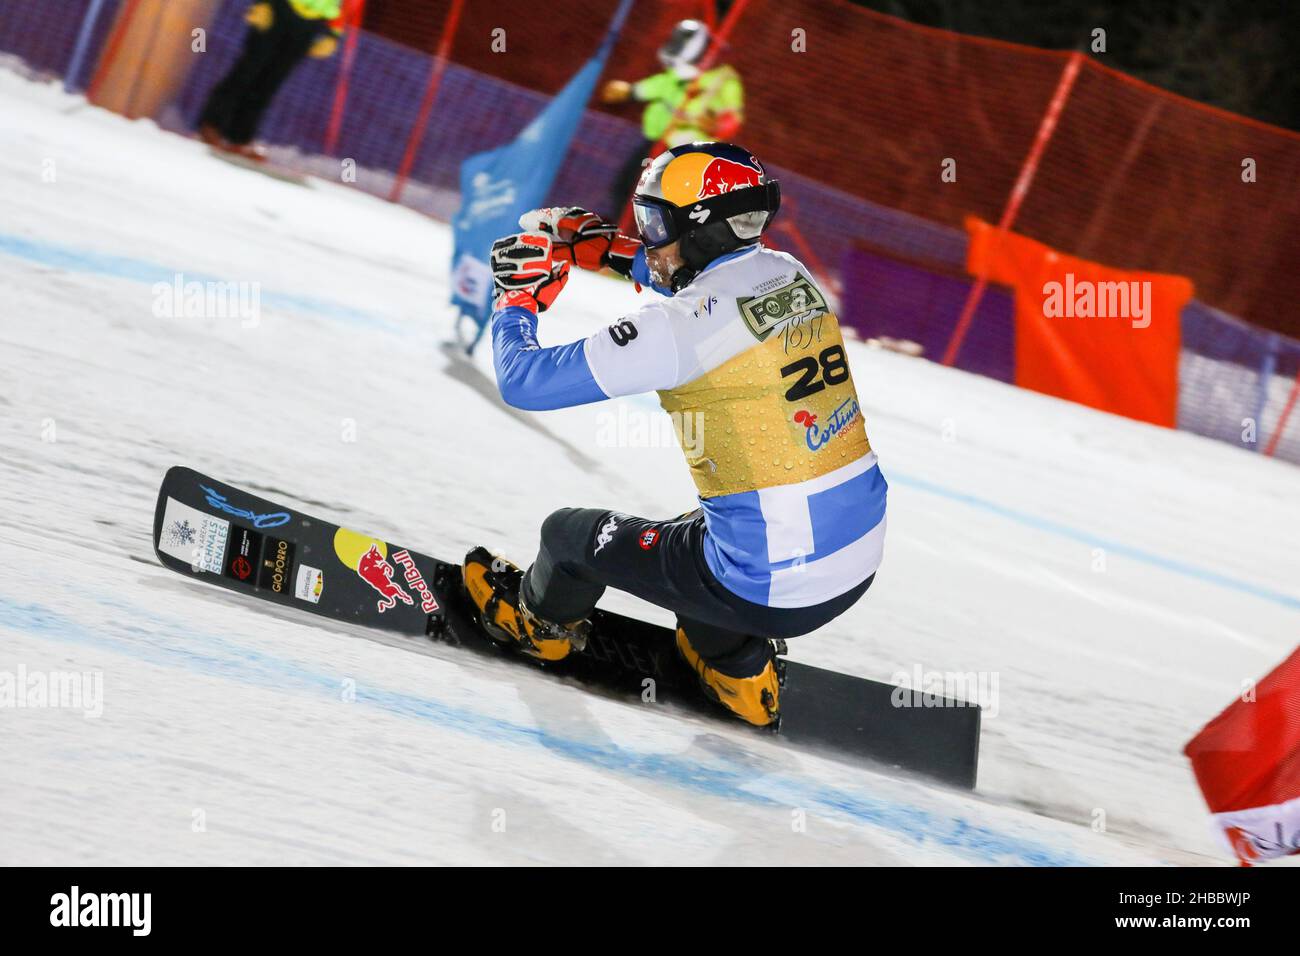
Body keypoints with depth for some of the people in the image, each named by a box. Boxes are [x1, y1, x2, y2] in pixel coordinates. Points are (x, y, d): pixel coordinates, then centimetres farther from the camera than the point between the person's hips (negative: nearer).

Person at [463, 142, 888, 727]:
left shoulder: (681, 327, -19)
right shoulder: (792, 277, 2)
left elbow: (525, 381, -11)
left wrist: (518, 295, 7)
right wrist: (603, 250, 26)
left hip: (773, 594, -7)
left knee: (572, 535, 17)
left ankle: (539, 622, 48)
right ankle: (738, 673, 43)